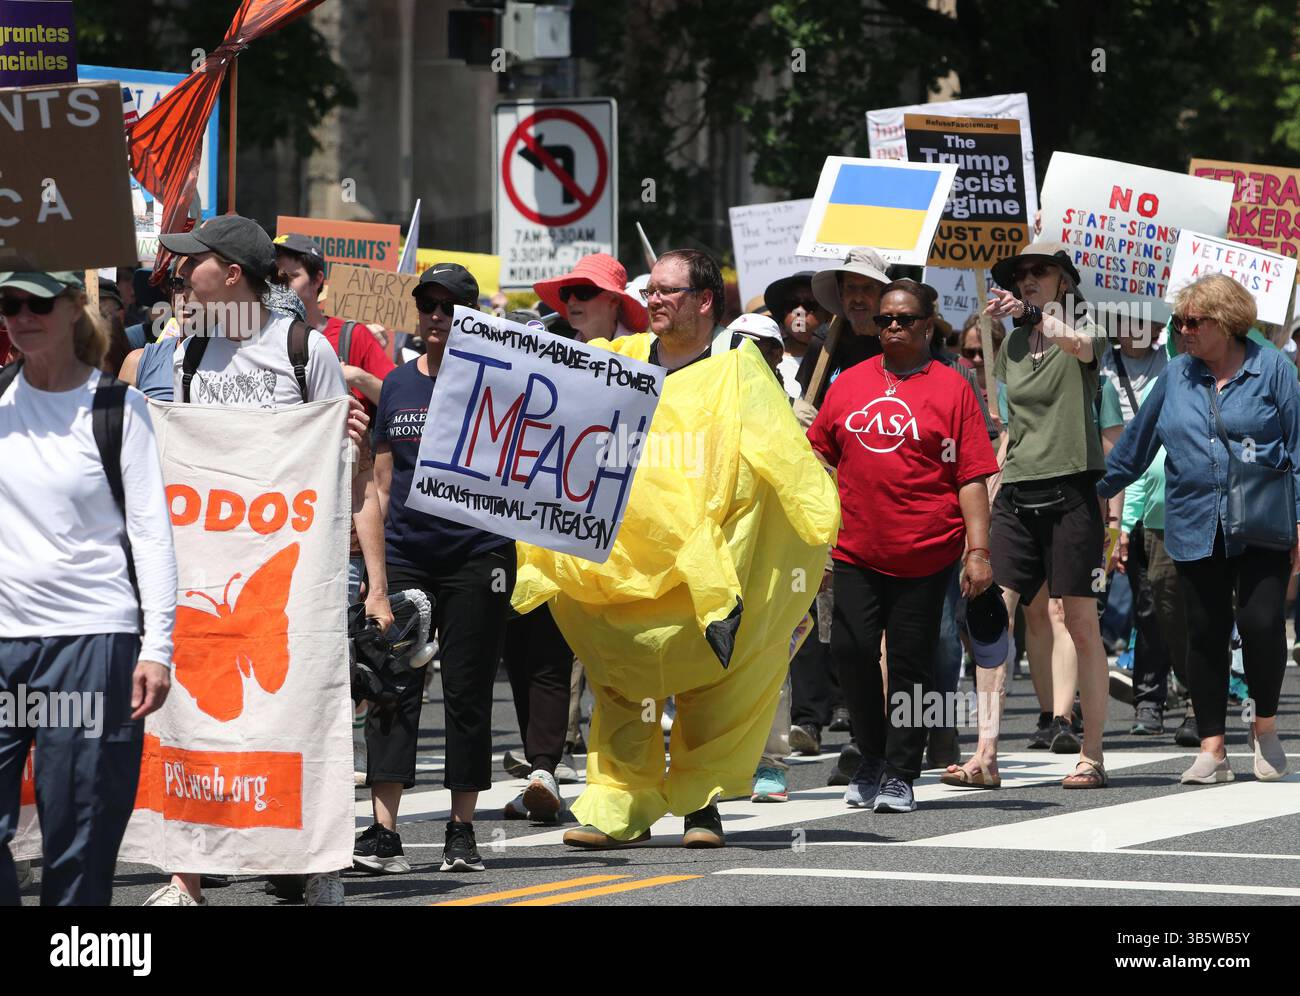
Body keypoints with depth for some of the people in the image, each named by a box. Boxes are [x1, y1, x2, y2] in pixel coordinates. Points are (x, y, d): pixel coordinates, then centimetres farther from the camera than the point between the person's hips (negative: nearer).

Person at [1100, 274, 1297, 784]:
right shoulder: (1176, 377, 10)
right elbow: (1134, 445, 20)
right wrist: (1098, 489, 24)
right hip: (1196, 528, 3)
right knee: (1205, 634, 3)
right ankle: (1212, 748, 10)